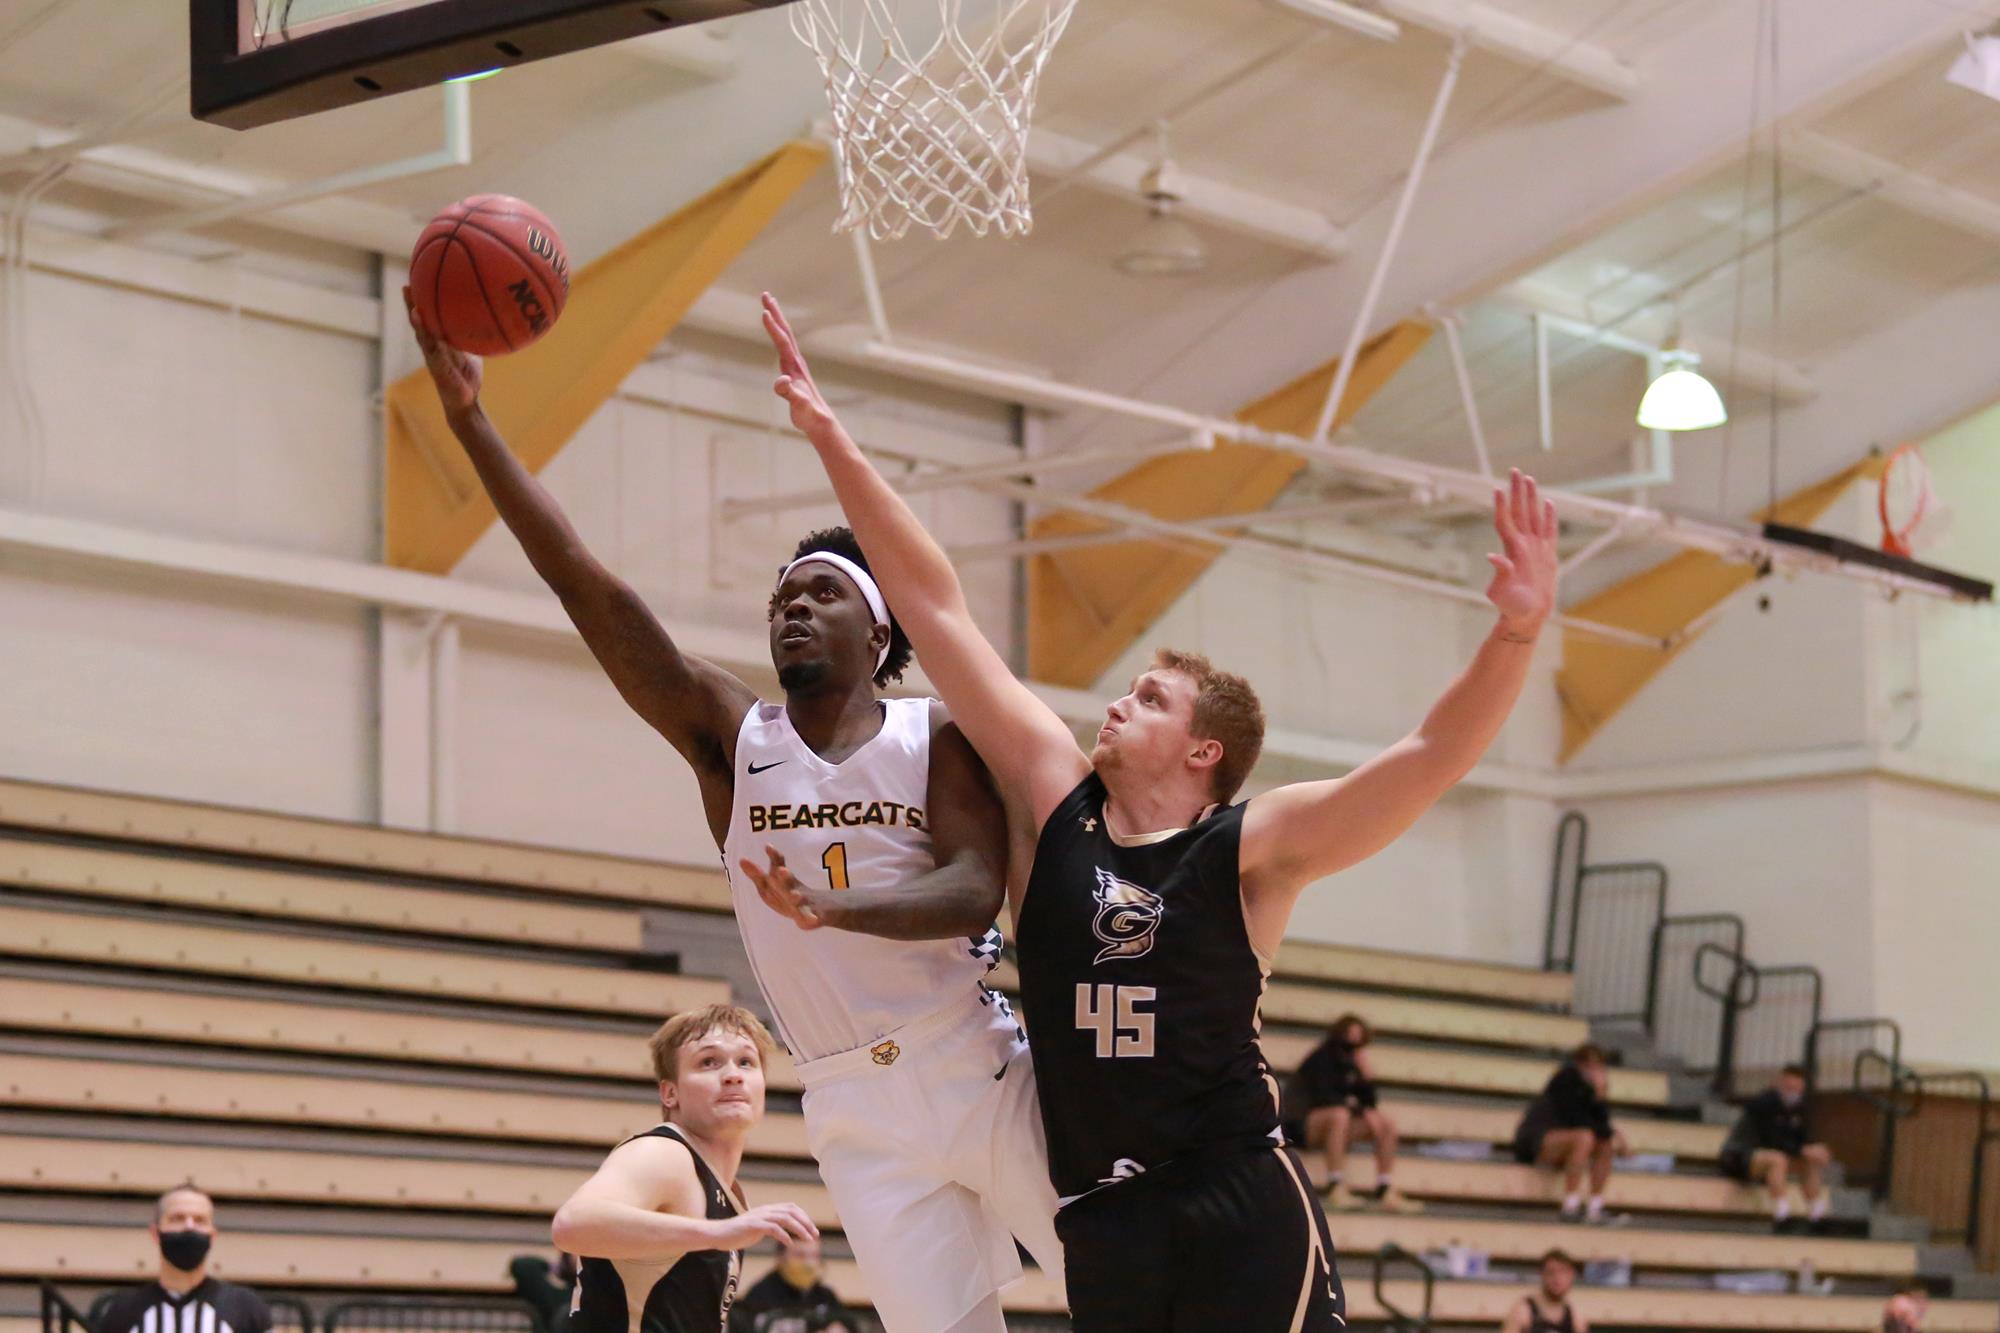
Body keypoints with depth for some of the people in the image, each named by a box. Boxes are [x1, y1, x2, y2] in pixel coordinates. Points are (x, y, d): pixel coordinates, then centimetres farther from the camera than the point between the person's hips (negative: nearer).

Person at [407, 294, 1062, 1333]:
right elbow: (590, 591, -3)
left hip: (982, 1075, -1)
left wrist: (836, 908, -33)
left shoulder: (940, 740, 1)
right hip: (858, 1115, 1)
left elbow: (974, 890, -14)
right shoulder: (730, 736, 5)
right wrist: (470, 420, -12)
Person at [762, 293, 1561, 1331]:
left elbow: (1430, 757, -15)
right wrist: (833, 442, 5)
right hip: (1100, 1223, 4)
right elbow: (933, 605, 5)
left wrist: (1517, 634, -31)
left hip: (1242, 1210, -4)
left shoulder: (1252, 848, -3)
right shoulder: (1053, 798, 7)